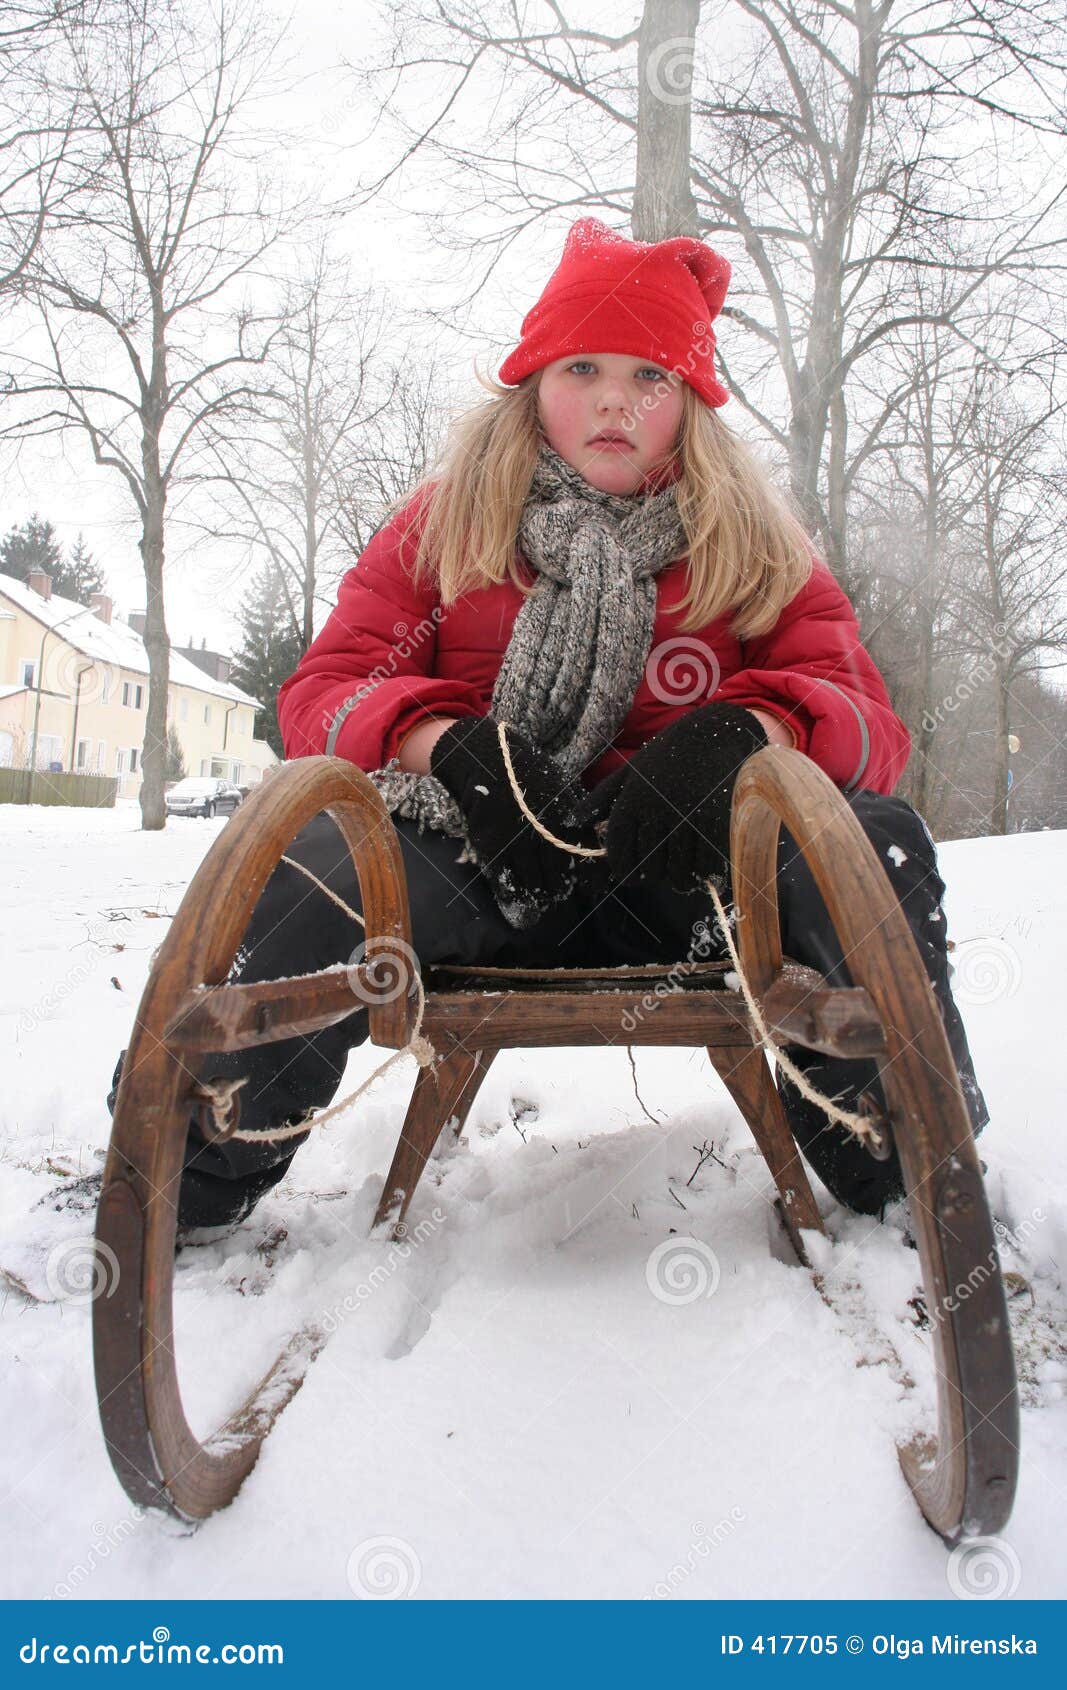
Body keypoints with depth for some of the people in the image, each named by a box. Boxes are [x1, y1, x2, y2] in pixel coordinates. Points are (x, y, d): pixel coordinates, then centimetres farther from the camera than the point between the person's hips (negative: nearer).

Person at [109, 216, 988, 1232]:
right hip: (477, 871, 0)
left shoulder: (755, 548, 13)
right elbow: (323, 692, 5)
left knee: (878, 842, -26)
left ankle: (900, 1176, -7)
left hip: (678, 884, 1)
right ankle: (192, 1175, -11)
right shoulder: (442, 521, 13)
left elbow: (868, 721, 3)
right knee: (323, 857, -32)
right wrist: (451, 746, -19)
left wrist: (741, 730, -22)